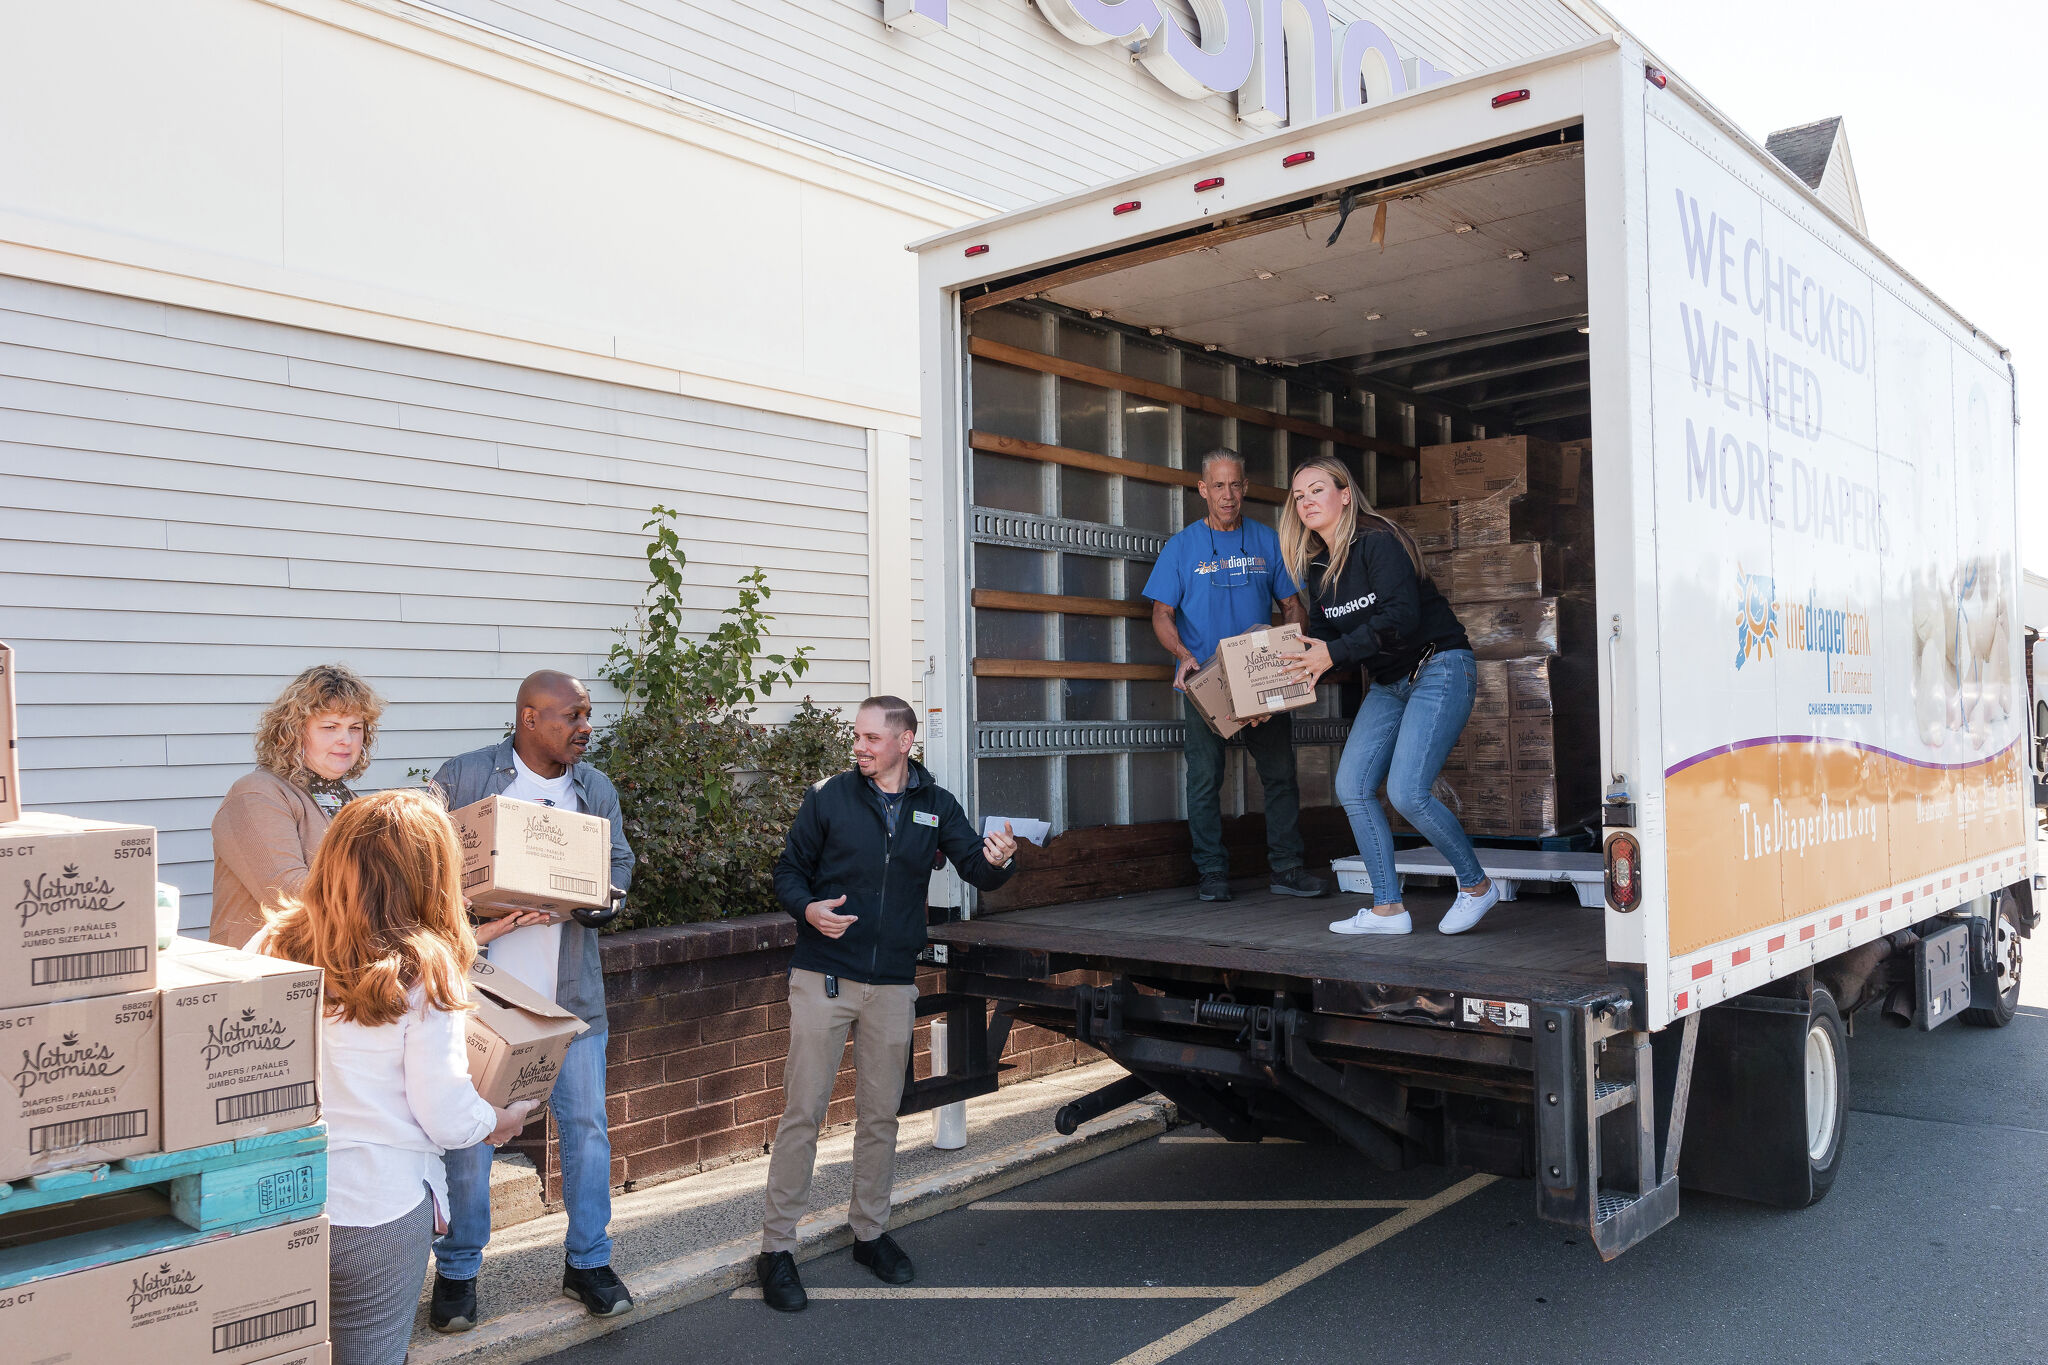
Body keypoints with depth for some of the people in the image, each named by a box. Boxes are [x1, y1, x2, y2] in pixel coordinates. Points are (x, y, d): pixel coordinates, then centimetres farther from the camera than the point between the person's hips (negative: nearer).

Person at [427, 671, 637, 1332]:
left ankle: (587, 1261, 23)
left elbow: (619, 864, 14)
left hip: (571, 992, 4)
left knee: (586, 1124, 8)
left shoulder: (597, 788, 8)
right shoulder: (462, 777, -4)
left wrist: (595, 897, -8)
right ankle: (457, 1271, 24)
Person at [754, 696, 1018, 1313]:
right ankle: (777, 1246, 9)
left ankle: (870, 1231, 30)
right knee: (802, 1112, -1)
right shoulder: (829, 797, -2)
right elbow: (789, 871, 4)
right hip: (823, 977, -2)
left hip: (893, 984, 3)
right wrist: (808, 908, -17)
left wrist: (998, 861, -27)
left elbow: (977, 870, -4)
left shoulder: (936, 806, 4)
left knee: (880, 1115, 13)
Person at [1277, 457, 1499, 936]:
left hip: (1440, 669, -8)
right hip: (1388, 683, 8)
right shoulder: (1317, 569, 8)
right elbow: (1323, 638, 12)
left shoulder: (1377, 542, -16)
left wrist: (1335, 653, -28)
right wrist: (1301, 665, -5)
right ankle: (1387, 909, 4)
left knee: (1407, 791, -18)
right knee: (1352, 785, -3)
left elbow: (1401, 617, -27)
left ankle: (1476, 886, 5)